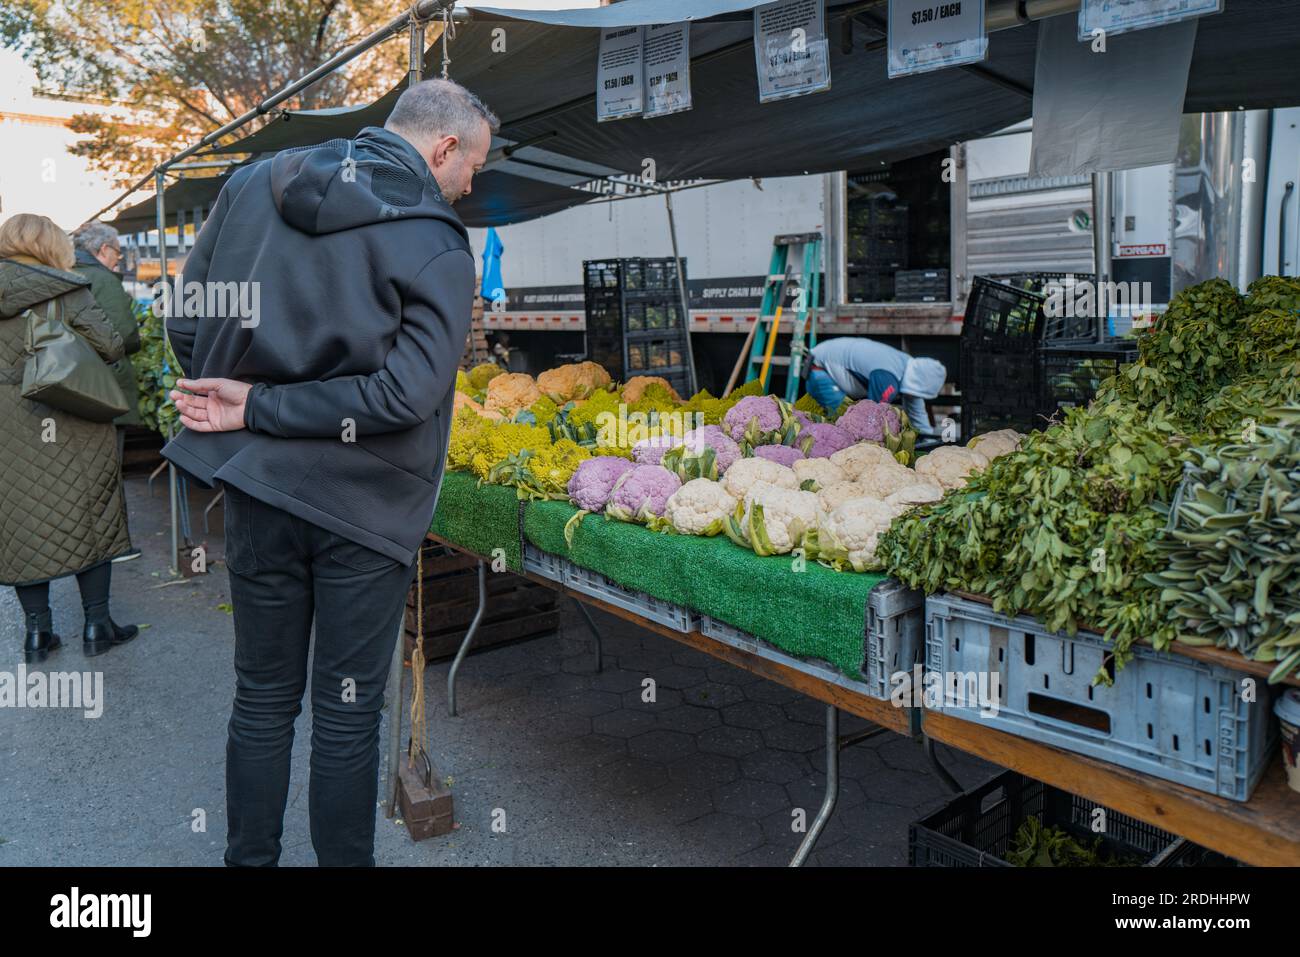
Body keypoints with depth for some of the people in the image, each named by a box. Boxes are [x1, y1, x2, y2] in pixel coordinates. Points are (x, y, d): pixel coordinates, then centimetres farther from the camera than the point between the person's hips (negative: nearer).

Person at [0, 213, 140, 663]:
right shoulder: (65, 291, -9)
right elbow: (110, 346, -14)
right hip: (70, 429, -3)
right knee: (89, 518, 8)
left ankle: (37, 632, 16)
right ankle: (97, 625, 14)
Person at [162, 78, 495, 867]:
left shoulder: (253, 185, 3)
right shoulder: (439, 249, -12)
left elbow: (186, 323, 6)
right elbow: (406, 392, -22)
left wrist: (248, 403, 13)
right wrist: (256, 410, -13)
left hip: (255, 487, 5)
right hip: (364, 507, -4)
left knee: (262, 698, 18)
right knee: (348, 715, 10)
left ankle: (250, 858, 33)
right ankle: (345, 858, 25)